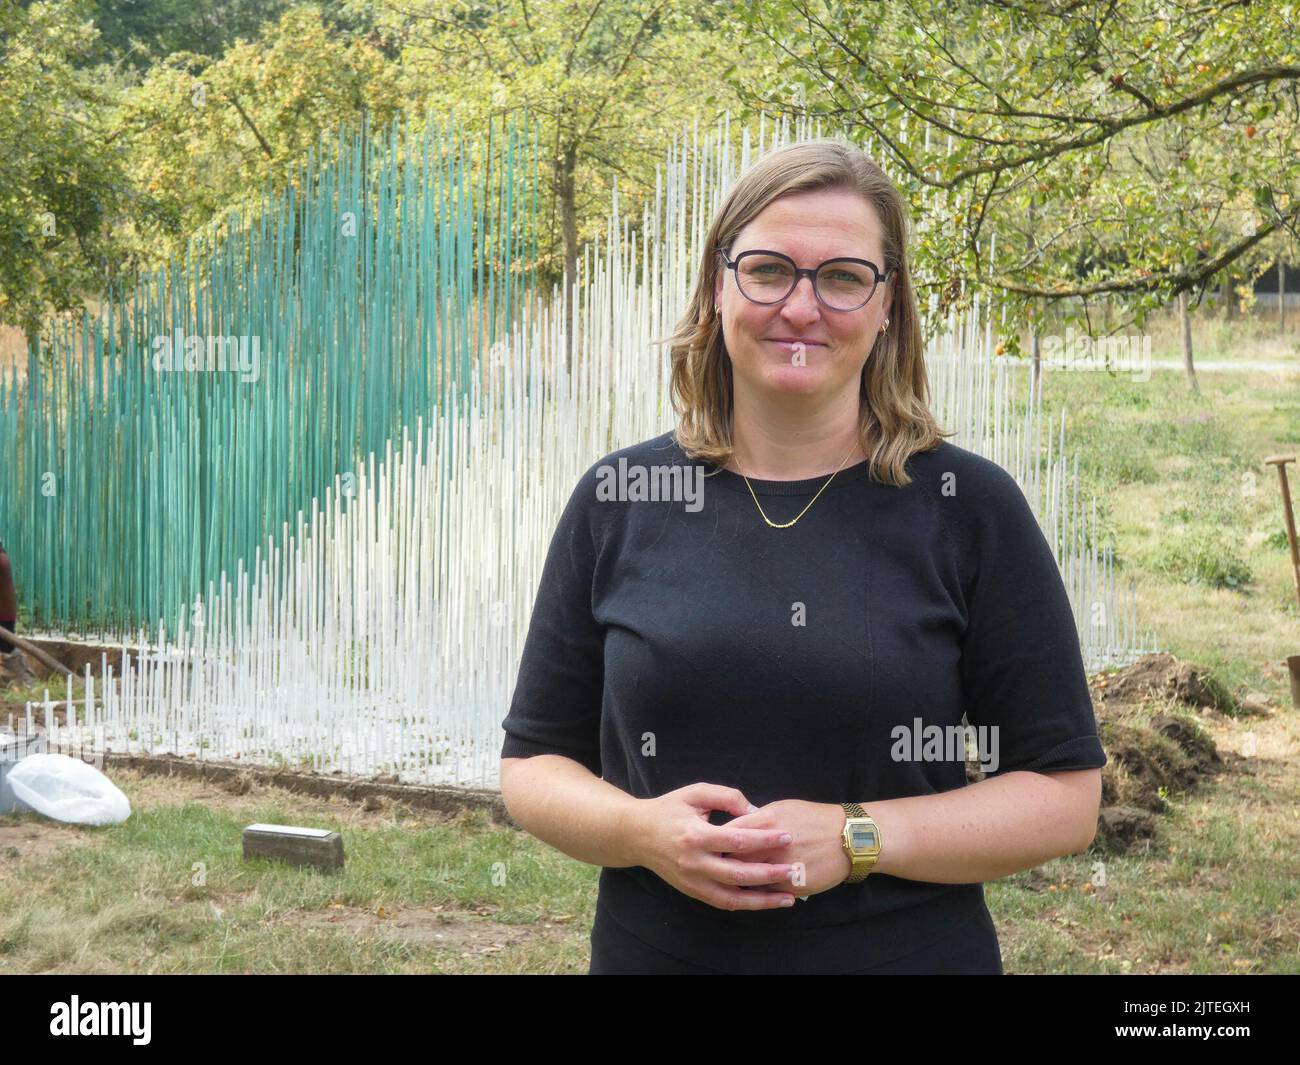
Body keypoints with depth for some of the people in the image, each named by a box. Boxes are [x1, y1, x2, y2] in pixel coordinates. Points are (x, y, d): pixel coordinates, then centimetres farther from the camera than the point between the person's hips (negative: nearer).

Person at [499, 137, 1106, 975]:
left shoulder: (970, 507, -6)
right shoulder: (619, 500, -1)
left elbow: (1066, 796, -5)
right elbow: (532, 764, 5)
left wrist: (855, 841, -17)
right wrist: (639, 830, -15)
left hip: (913, 950, -1)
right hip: (654, 950, 2)